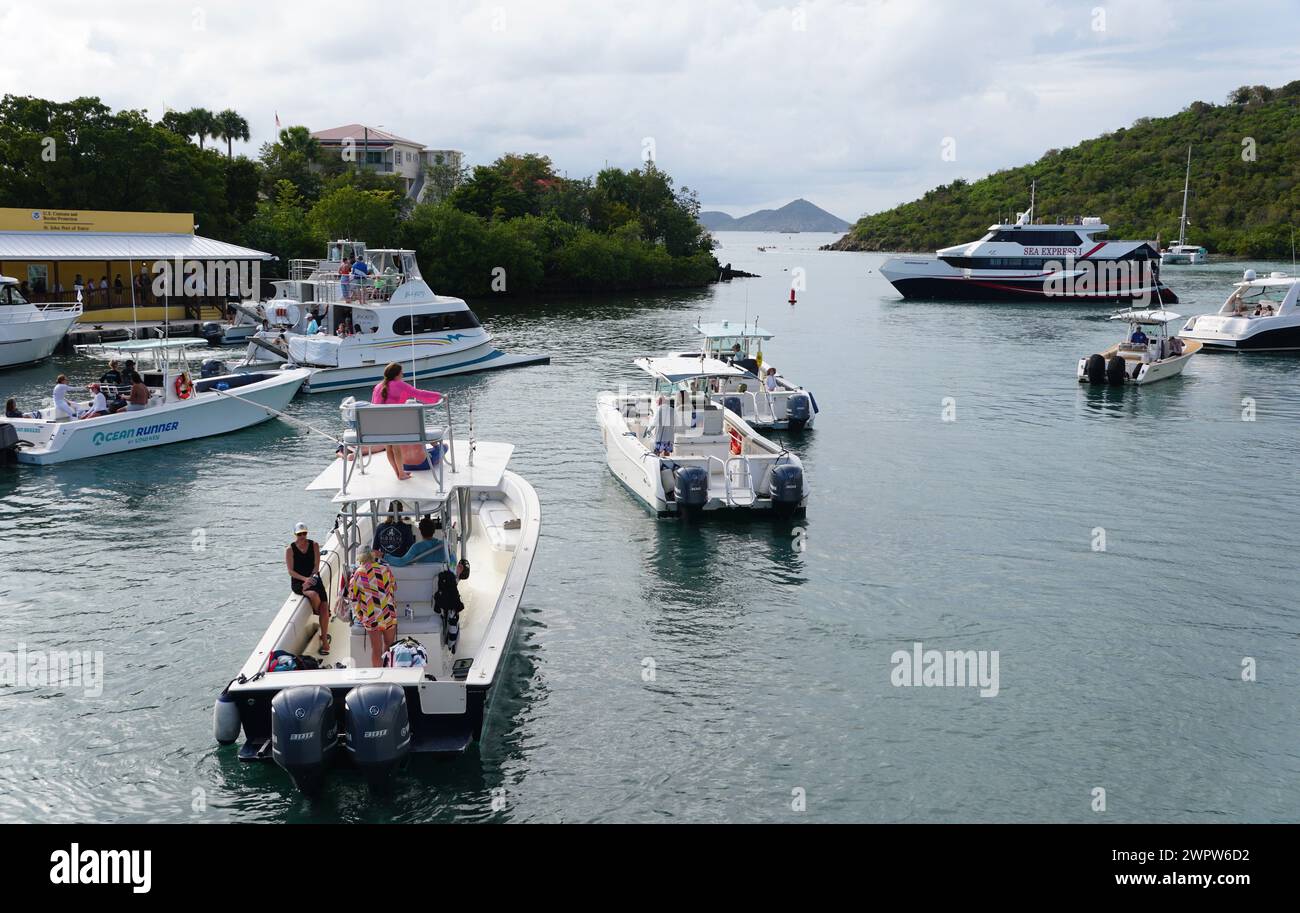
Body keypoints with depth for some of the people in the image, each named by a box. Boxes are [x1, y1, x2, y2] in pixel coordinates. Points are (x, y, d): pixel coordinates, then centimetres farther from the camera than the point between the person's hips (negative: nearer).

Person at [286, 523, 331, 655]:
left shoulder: (314, 545, 4)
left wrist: (310, 579, -17)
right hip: (298, 582, -3)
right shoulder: (290, 549, -2)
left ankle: (324, 640, -5)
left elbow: (316, 566, -1)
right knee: (314, 595, -34)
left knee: (324, 607, -14)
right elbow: (291, 571, -7)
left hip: (314, 579, 3)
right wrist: (304, 579, -22)